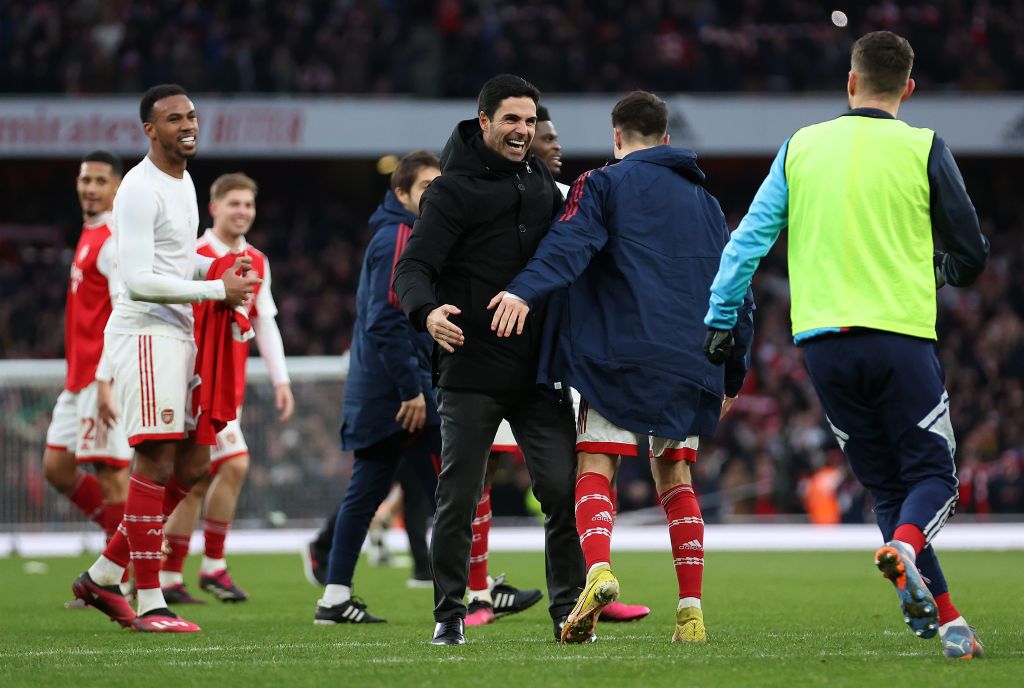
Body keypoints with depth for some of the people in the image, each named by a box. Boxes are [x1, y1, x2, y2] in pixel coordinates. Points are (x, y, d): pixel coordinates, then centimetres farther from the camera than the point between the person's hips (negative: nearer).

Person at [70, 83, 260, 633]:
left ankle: (103, 576, 17)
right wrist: (216, 290, -17)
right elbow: (138, 280, -21)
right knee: (156, 463, -11)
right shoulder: (140, 190, -14)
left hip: (178, 333, 10)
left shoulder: (182, 181, 17)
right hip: (145, 332, -10)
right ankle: (149, 604, -9)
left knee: (192, 466, 10)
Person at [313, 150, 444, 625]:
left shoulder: (411, 238, 18)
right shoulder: (397, 239, -13)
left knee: (366, 490, 9)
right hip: (396, 390, -10)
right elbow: (385, 321, -21)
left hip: (374, 393, 10)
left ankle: (336, 598, 9)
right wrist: (412, 390, -22)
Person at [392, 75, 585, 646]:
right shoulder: (454, 190, -5)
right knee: (460, 497, 0)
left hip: (538, 371, 4)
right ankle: (450, 613, 10)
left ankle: (569, 606, 5)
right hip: (471, 370, -4)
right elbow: (413, 267, -12)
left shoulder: (543, 182, 14)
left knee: (563, 488, -4)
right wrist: (427, 310, -33)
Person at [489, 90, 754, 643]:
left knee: (595, 470, -5)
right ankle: (691, 610, 6)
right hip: (690, 364, 5)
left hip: (620, 353, -4)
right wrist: (733, 376, 29)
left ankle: (598, 570, -32)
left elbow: (570, 243, -16)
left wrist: (525, 290, -30)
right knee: (675, 478, 14)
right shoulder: (705, 200, 21)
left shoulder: (604, 183, 5)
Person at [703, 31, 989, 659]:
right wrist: (943, 271, 26)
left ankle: (942, 617, 1)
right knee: (931, 474, 4)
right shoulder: (923, 149, 0)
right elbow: (972, 254, 3)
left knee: (886, 484, 11)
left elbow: (748, 238, 7)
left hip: (824, 340, 3)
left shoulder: (801, 147, 9)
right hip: (900, 335, -3)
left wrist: (721, 320, 12)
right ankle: (905, 548, -30)